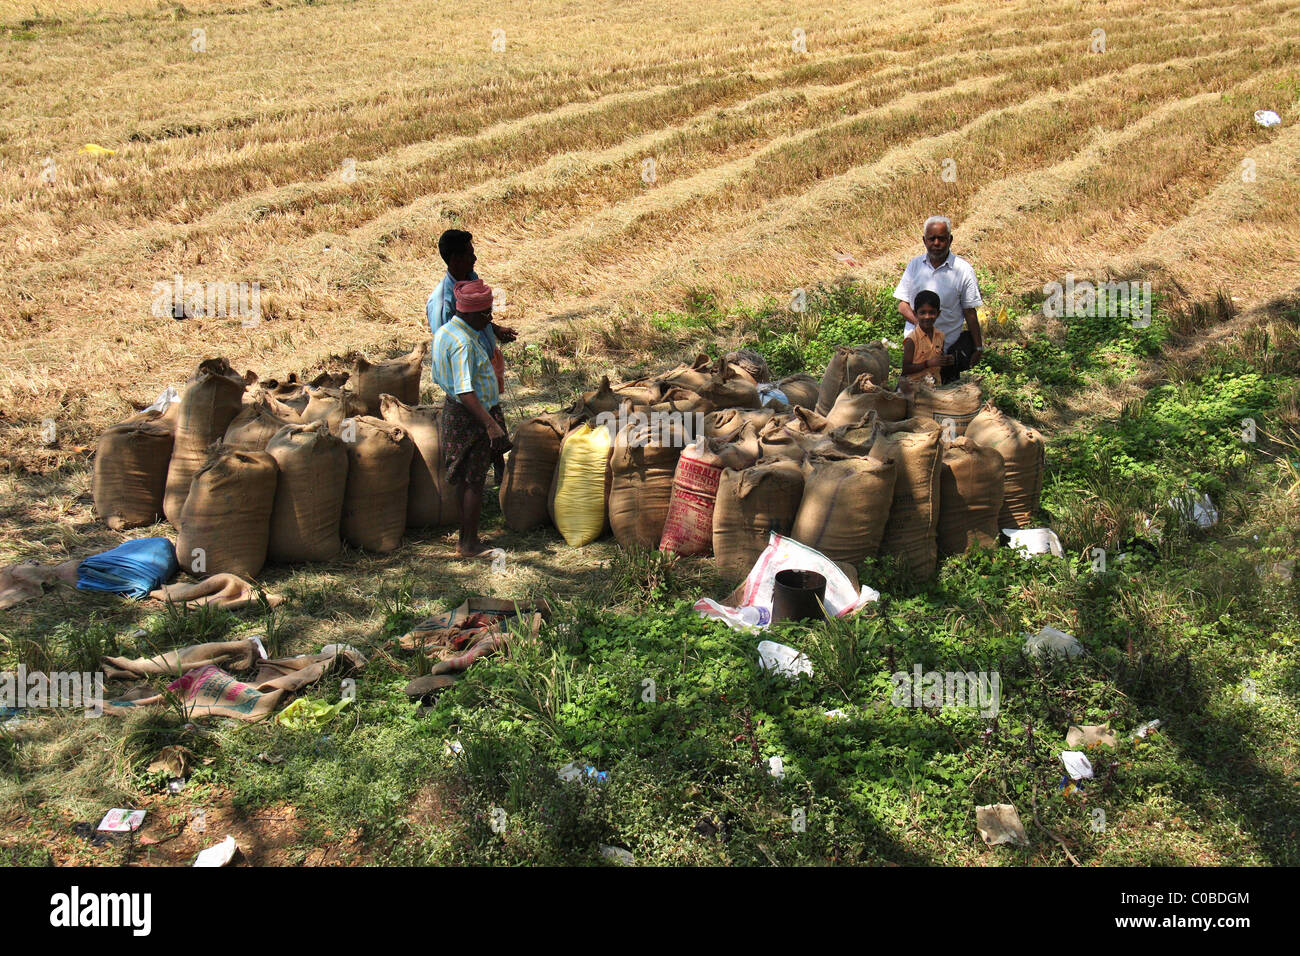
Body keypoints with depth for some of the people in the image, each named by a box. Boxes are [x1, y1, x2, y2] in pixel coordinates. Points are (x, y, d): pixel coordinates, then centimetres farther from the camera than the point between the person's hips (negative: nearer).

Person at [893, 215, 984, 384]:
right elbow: (903, 305, 3)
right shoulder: (915, 265, 4)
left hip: (949, 346, -3)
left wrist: (978, 348, -4)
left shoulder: (963, 270, -6)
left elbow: (970, 312, -4)